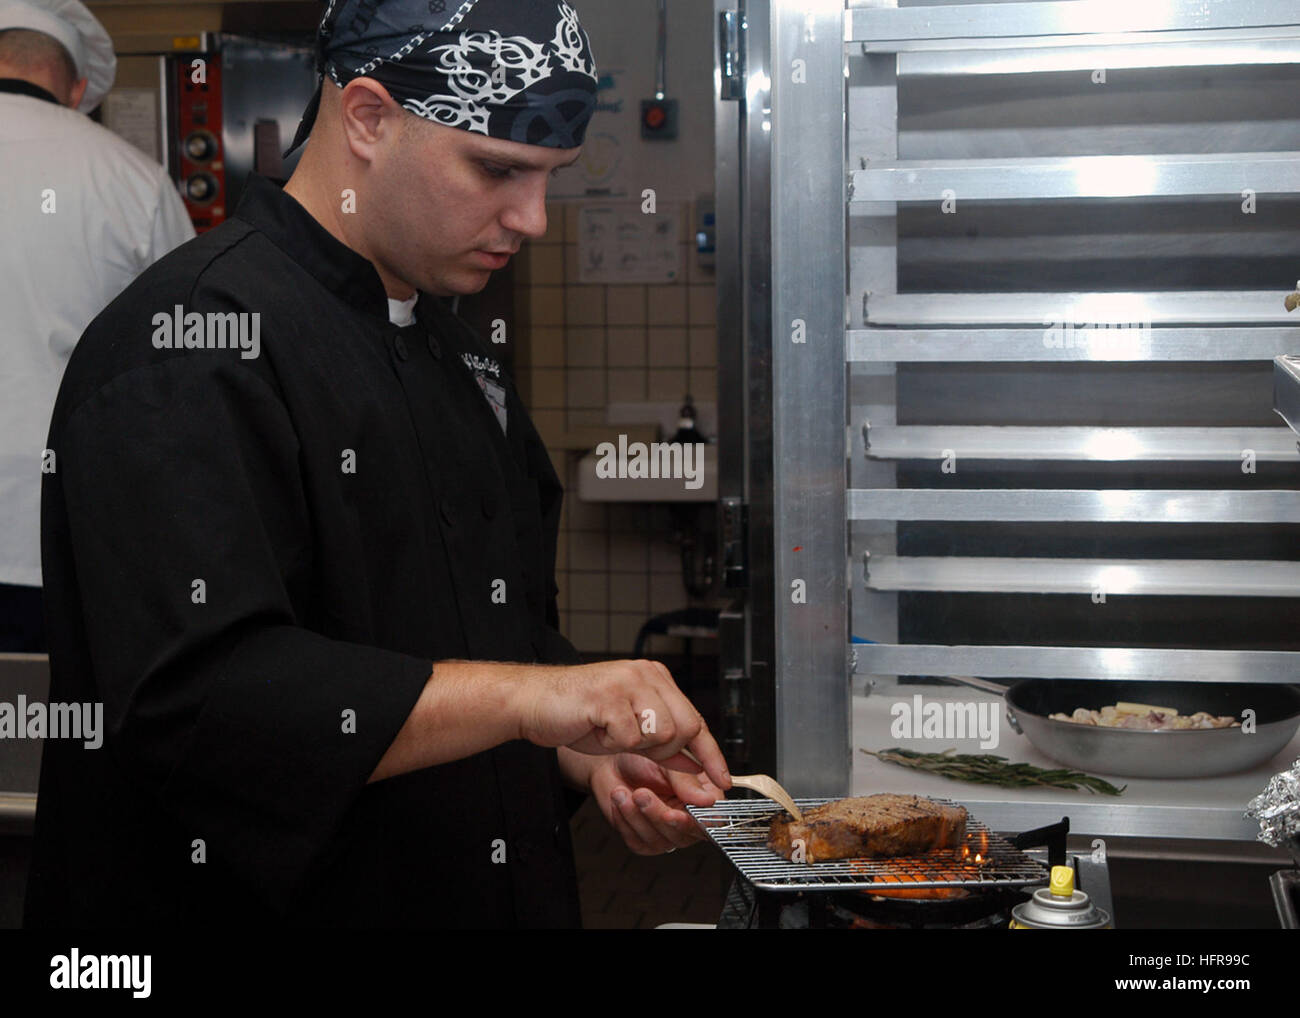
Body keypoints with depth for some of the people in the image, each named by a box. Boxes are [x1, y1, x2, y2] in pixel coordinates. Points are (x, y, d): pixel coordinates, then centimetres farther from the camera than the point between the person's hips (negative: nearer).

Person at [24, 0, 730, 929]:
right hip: (256, 902, -8)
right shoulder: (200, 336, -19)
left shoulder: (456, 352, 10)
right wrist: (525, 695, -33)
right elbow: (192, 694, -30)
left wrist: (590, 752, -3)